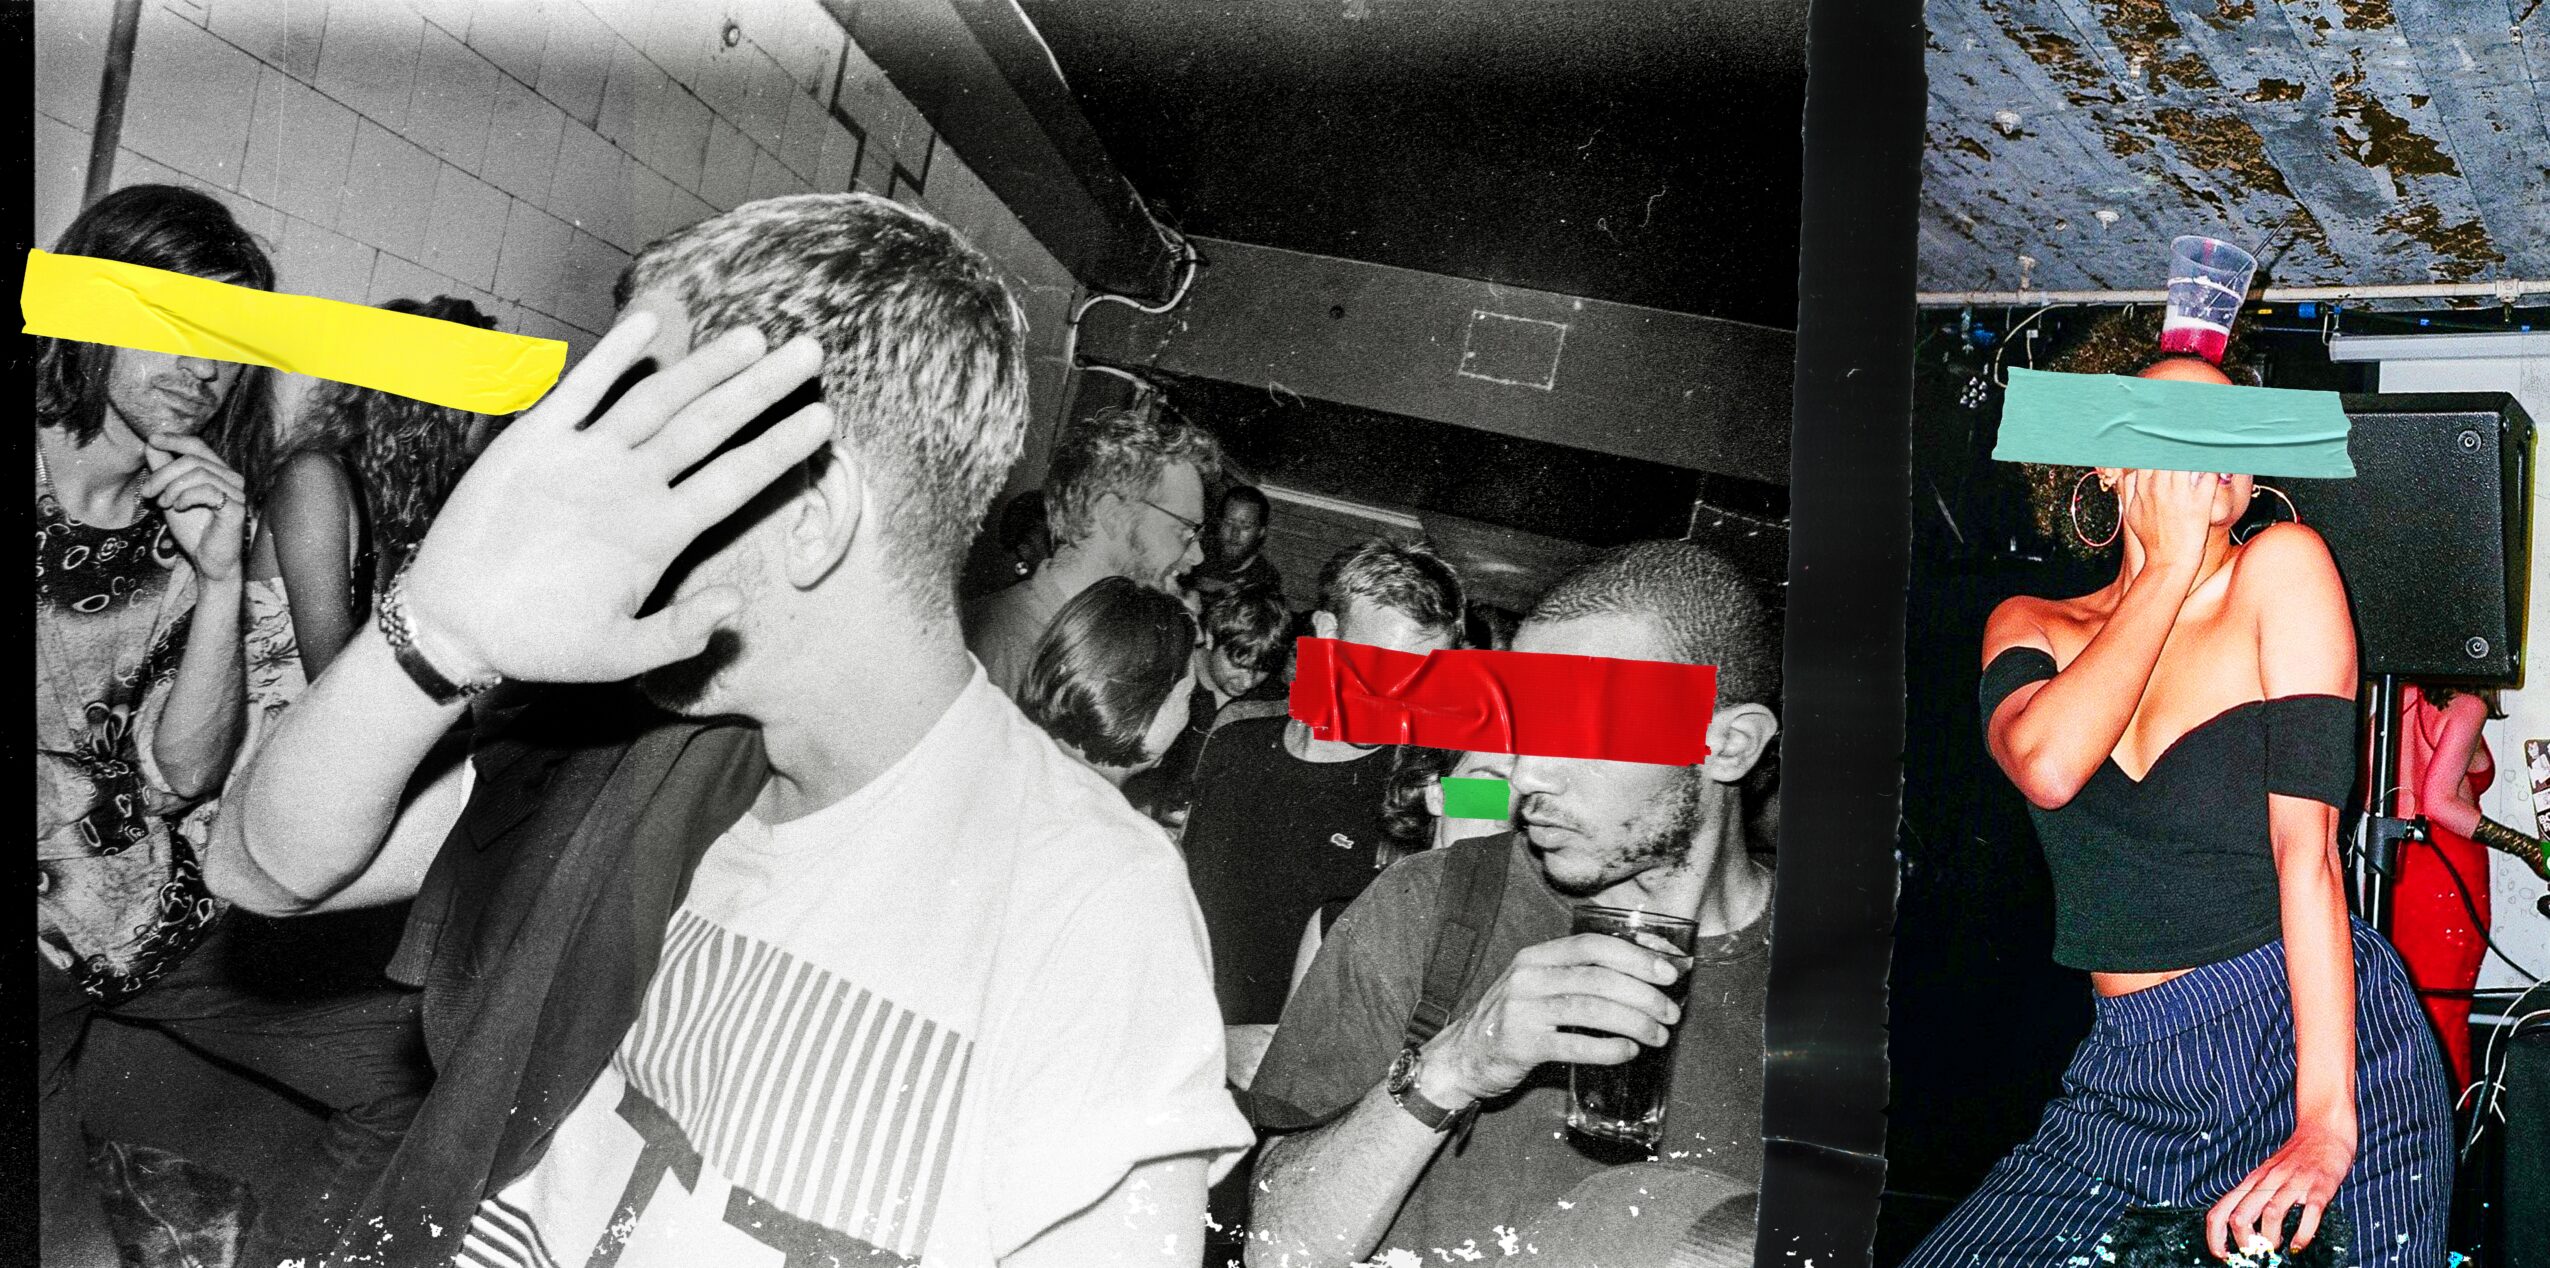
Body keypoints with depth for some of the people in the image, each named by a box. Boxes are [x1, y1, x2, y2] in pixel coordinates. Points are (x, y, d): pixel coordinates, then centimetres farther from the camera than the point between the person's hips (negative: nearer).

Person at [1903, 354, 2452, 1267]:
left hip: (2319, 1046, -3)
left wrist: (2325, 1121, -19)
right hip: (2127, 1077, 3)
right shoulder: (2030, 627, 7)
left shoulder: (2282, 565, -3)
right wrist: (2170, 567, -10)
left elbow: (2305, 843, -12)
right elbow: (2046, 767, -17)